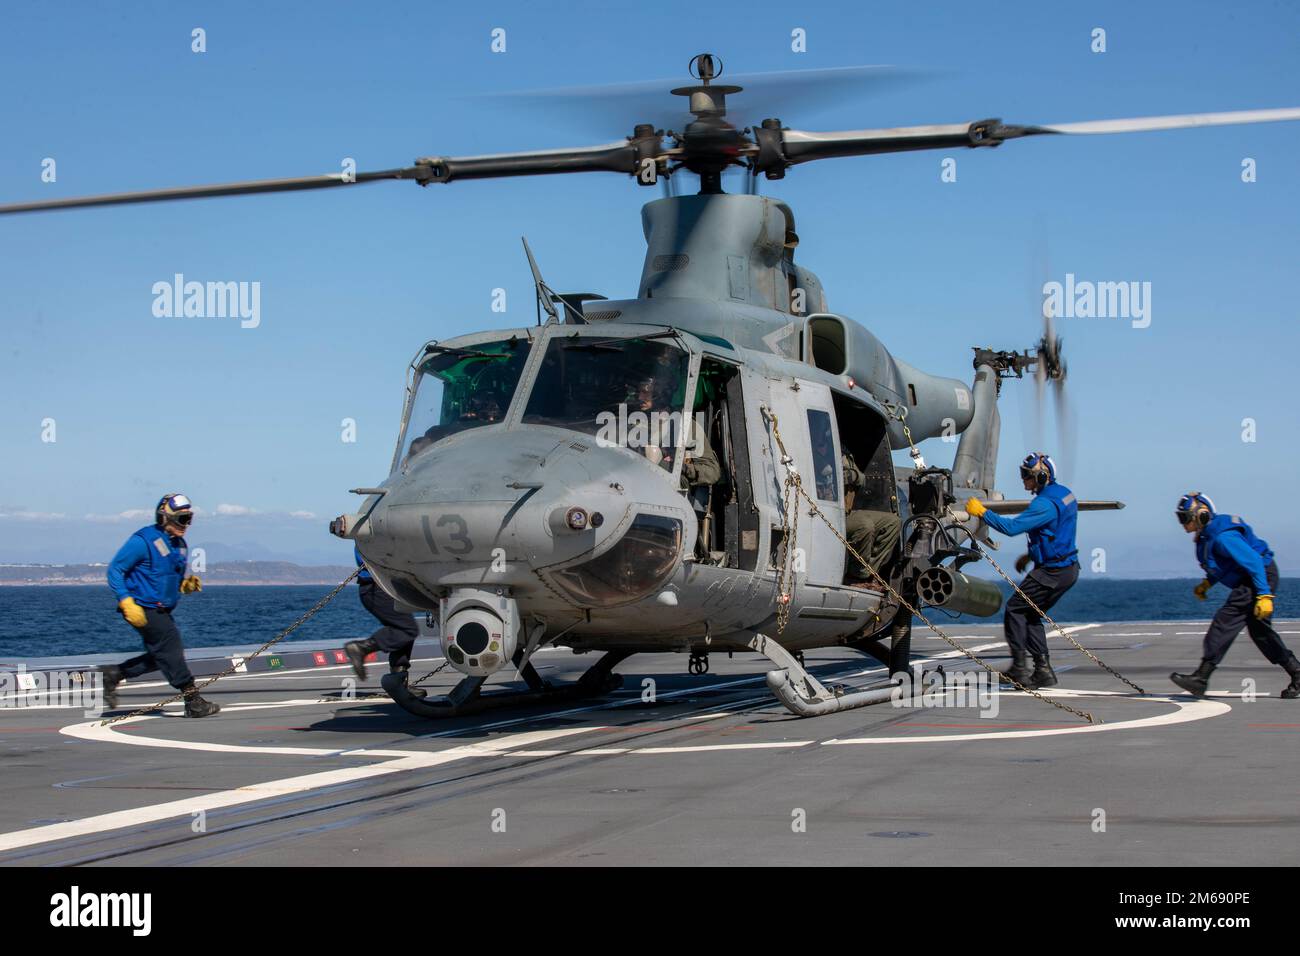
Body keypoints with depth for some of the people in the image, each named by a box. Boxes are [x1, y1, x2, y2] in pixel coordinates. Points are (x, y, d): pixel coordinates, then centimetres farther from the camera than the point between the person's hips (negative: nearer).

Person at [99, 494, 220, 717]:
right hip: (144, 610, -9)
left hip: (162, 611, 9)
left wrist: (186, 584, 0)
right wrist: (127, 602, -21)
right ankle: (193, 701, -6)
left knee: (159, 657, 9)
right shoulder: (143, 541, -14)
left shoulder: (180, 545, 12)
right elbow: (115, 571, -12)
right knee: (171, 650, -10)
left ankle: (111, 674, 22)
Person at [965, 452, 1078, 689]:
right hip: (1069, 569, 10)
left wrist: (981, 512, -19)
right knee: (1030, 615, 16)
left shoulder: (1045, 504, -22)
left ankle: (1020, 668, -1)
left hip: (1052, 572, -10)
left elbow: (1012, 527, -27)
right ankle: (1043, 670, 12)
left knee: (1015, 609, 0)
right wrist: (1031, 555, 21)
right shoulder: (1064, 493, 11)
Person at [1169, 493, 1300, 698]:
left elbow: (1254, 562, -27)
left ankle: (1200, 678, -19)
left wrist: (1264, 596, -30)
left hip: (1260, 578, -11)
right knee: (1259, 631, 17)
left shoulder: (1223, 537, -24)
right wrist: (1207, 583, 13)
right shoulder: (1207, 536, 9)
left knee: (1224, 622, -16)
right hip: (1247, 580, 11)